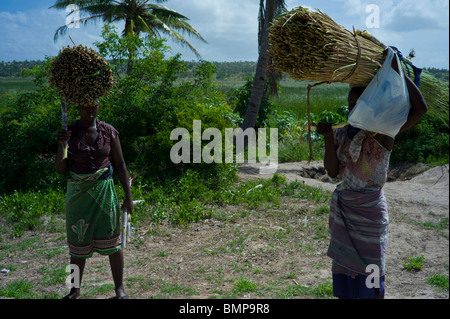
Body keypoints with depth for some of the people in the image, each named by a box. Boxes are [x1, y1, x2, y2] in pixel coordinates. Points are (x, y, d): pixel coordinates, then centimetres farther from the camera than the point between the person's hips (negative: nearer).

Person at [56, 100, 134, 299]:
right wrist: (61, 146, -18)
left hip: (103, 190, 0)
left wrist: (128, 196, 0)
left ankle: (119, 289, 14)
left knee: (111, 239, 1)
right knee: (78, 241, 9)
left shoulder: (109, 132, -1)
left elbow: (120, 165, 3)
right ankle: (75, 290, 25)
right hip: (77, 192, 1)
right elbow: (60, 169, -1)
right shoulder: (69, 133, -2)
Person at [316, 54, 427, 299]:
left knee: (370, 269, 6)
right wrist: (328, 138, -16)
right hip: (342, 209, 5)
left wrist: (397, 70, -19)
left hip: (369, 210, -4)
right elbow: (333, 171, -4)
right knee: (343, 265, 15)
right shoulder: (341, 134, 3)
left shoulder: (384, 132, -10)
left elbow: (420, 108, -21)